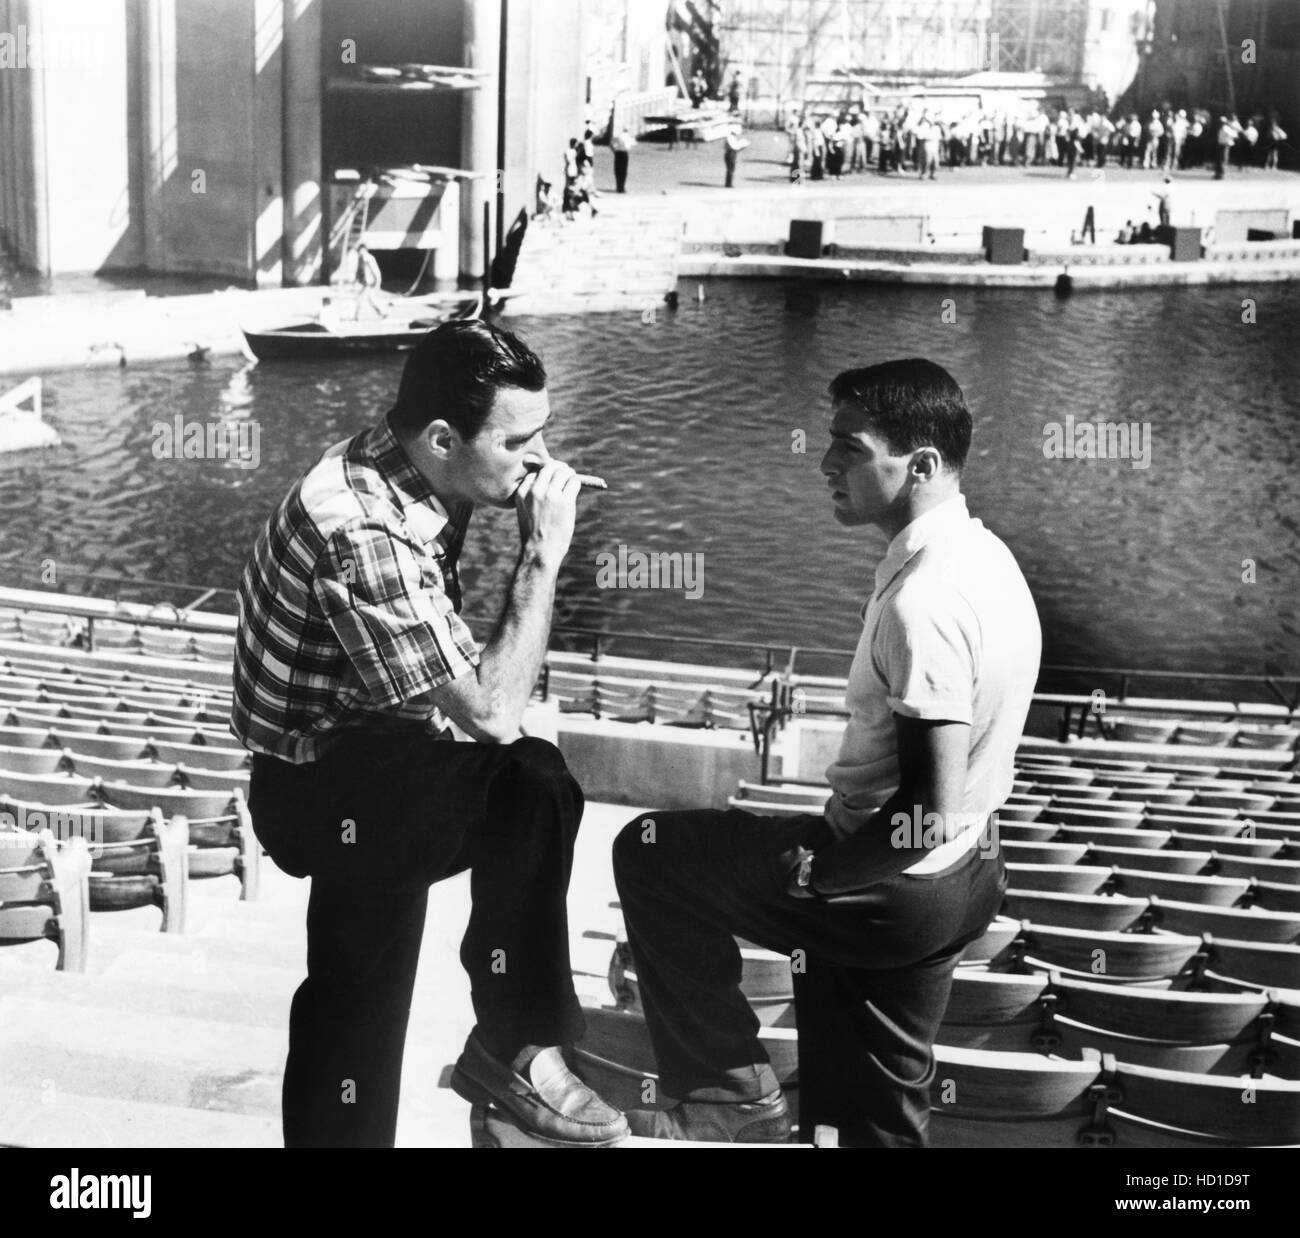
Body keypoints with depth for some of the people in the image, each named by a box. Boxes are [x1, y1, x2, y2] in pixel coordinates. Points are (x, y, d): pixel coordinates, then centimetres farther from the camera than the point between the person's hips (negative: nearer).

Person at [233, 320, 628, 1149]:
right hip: (323, 793, -9)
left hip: (372, 757, 9)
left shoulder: (412, 474, -3)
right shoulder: (362, 536, -31)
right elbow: (492, 714, -29)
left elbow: (467, 684, 9)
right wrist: (544, 556, -24)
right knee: (533, 790, -28)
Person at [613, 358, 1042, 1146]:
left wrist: (815, 873, -16)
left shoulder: (924, 599, -26)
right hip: (953, 884, 9)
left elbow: (930, 810, -28)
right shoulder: (983, 557, 5)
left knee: (650, 851, 5)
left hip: (887, 886, -9)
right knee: (879, 1116, 21)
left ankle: (733, 1091, 10)